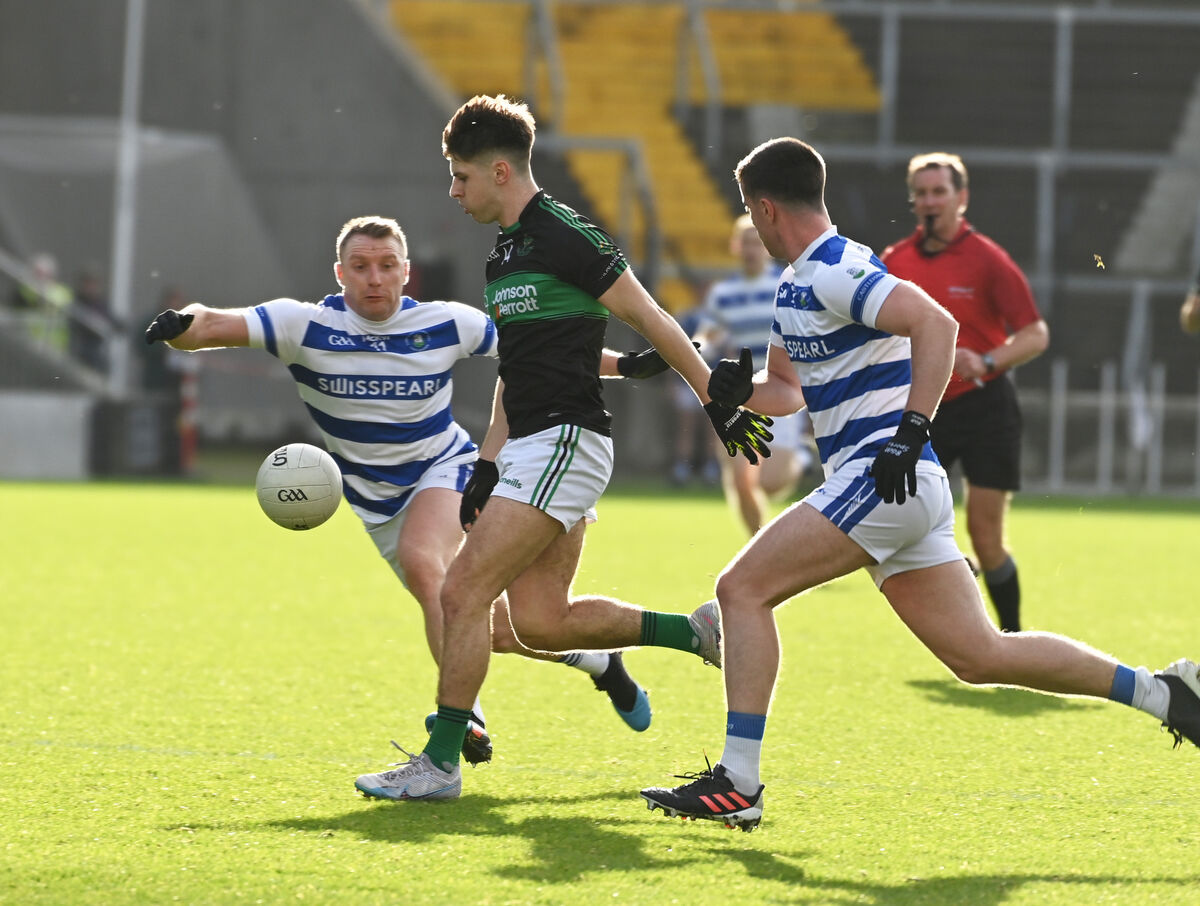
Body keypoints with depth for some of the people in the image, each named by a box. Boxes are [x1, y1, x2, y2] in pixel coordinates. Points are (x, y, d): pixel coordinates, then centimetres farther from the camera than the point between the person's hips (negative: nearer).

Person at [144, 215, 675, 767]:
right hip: (379, 503, 2)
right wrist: (181, 324, -48)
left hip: (445, 469, -2)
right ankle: (595, 660, 31)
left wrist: (626, 365, -1)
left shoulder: (448, 324, -10)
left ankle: (465, 714, -35)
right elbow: (216, 326, -25)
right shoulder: (306, 326, -14)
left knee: (420, 559, -36)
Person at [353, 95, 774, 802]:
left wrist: (721, 405, -9)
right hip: (530, 447, 10)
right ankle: (698, 631, 18)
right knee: (542, 623, 7)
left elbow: (653, 323, -10)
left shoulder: (566, 238, -12)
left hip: (565, 442, -10)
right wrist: (488, 463, 18)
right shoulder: (506, 254, 17)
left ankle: (440, 762, -7)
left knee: (464, 590, -12)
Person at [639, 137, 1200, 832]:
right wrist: (740, 389, 8)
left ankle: (737, 784, -13)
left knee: (743, 588, -11)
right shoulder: (796, 285, 19)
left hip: (884, 479, -10)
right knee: (979, 655, 8)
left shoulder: (833, 271, -12)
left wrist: (911, 432, -29)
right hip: (900, 489, 10)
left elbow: (936, 324, -26)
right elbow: (789, 390, 30)